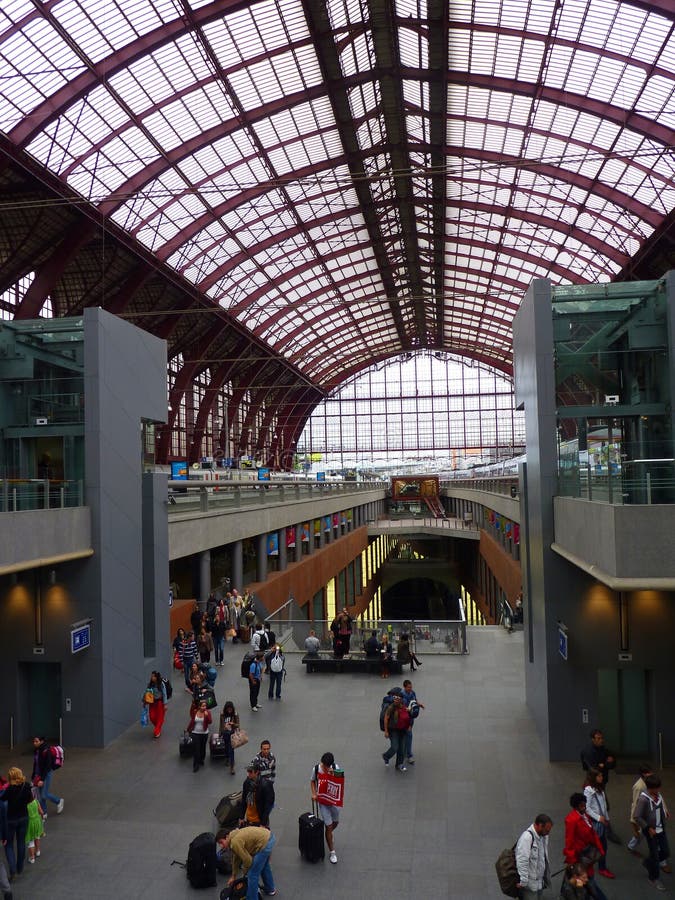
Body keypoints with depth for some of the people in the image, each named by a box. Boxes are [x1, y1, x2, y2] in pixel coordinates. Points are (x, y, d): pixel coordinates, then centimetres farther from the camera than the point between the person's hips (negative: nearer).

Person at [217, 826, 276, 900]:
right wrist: (233, 876, 35)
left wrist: (245, 872, 11)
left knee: (252, 874, 0)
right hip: (269, 836, 11)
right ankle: (270, 889, 54)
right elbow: (236, 859, 27)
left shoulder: (235, 842, -14)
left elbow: (248, 860, -9)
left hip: (265, 843, -11)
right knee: (264, 865, 34)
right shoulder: (234, 836, 14)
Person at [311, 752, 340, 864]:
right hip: (322, 800, -2)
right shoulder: (316, 769, -13)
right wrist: (314, 794, -9)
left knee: (335, 822, 18)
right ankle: (332, 852, 16)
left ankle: (328, 835, 50)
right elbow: (312, 781, 3)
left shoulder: (335, 767, -12)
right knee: (329, 826, 0)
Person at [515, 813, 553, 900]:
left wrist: (546, 877, 16)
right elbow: (522, 861, -26)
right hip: (530, 883, -8)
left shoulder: (543, 835, 1)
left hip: (540, 881, 8)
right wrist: (523, 882, -23)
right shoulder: (527, 837, -26)